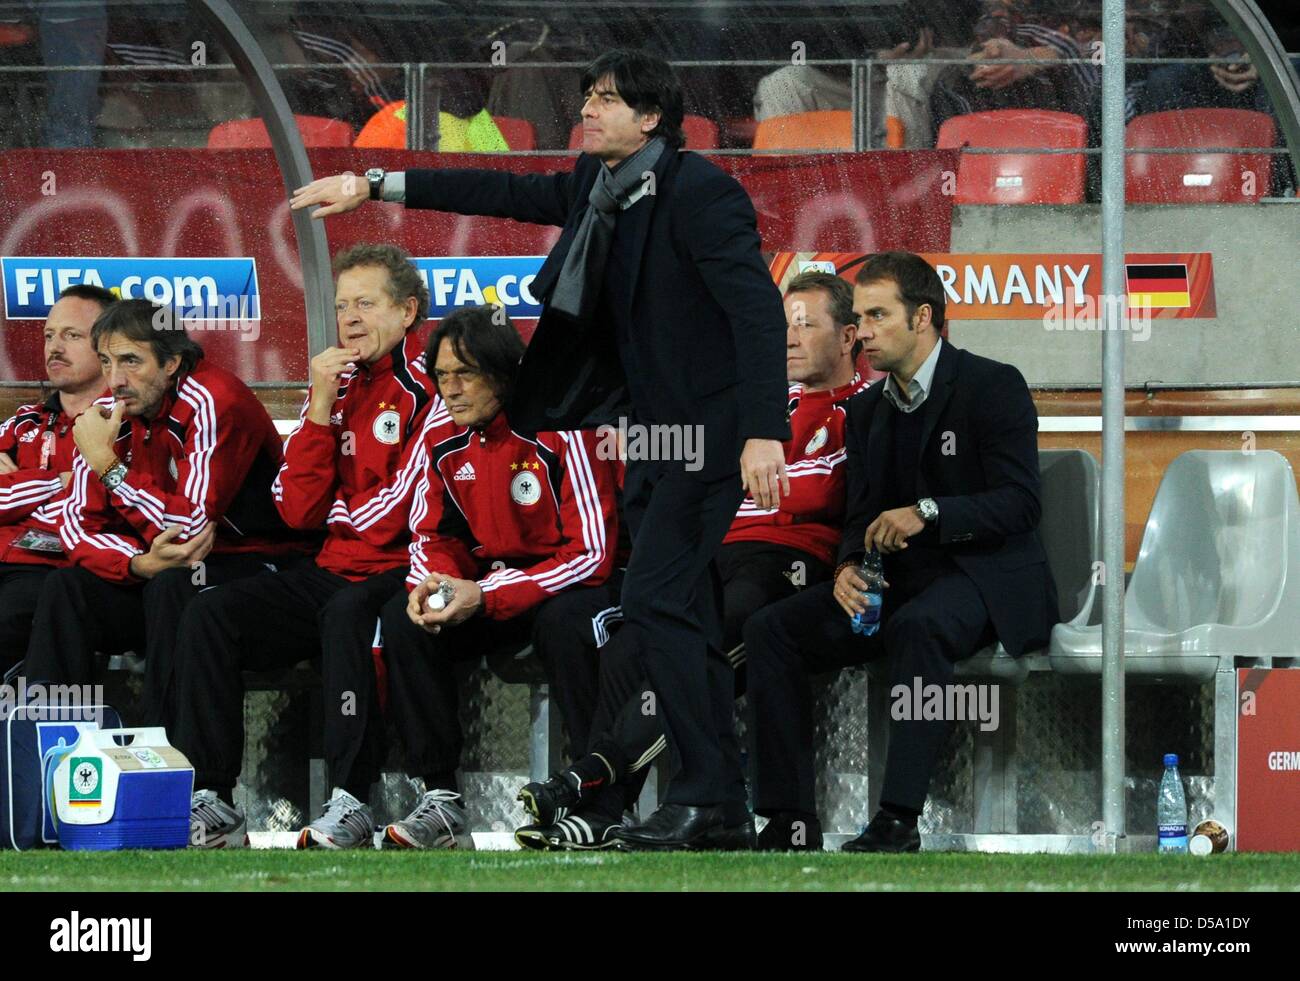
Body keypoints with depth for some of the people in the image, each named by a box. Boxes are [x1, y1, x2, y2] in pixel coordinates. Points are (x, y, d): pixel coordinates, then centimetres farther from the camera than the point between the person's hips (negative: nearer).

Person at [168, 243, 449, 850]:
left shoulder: (433, 384, -6)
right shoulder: (338, 383, 15)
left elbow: (403, 509, -14)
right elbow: (299, 510, 6)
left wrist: (335, 512, 1)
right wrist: (322, 407, -1)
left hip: (406, 573, -7)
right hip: (335, 572, 7)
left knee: (347, 613, -38)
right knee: (210, 617, -11)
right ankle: (211, 804, -14)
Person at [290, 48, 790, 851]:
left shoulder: (697, 192, -18)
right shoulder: (598, 186, 9)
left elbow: (756, 305, -24)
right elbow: (504, 194, 18)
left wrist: (764, 434, -32)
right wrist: (375, 187, 17)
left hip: (707, 425, -9)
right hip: (654, 428, 9)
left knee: (655, 600, -15)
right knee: (683, 618, 8)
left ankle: (707, 796, -12)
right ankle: (722, 808, 11)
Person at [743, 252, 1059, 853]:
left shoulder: (993, 387, -6)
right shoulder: (867, 410, 15)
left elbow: (1018, 504, -14)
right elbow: (862, 516, 13)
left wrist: (927, 513, -27)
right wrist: (849, 566, -11)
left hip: (983, 579, -7)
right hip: (896, 580, 7)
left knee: (917, 627, -40)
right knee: (769, 631, -14)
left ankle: (898, 819, -42)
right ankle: (791, 819, -19)